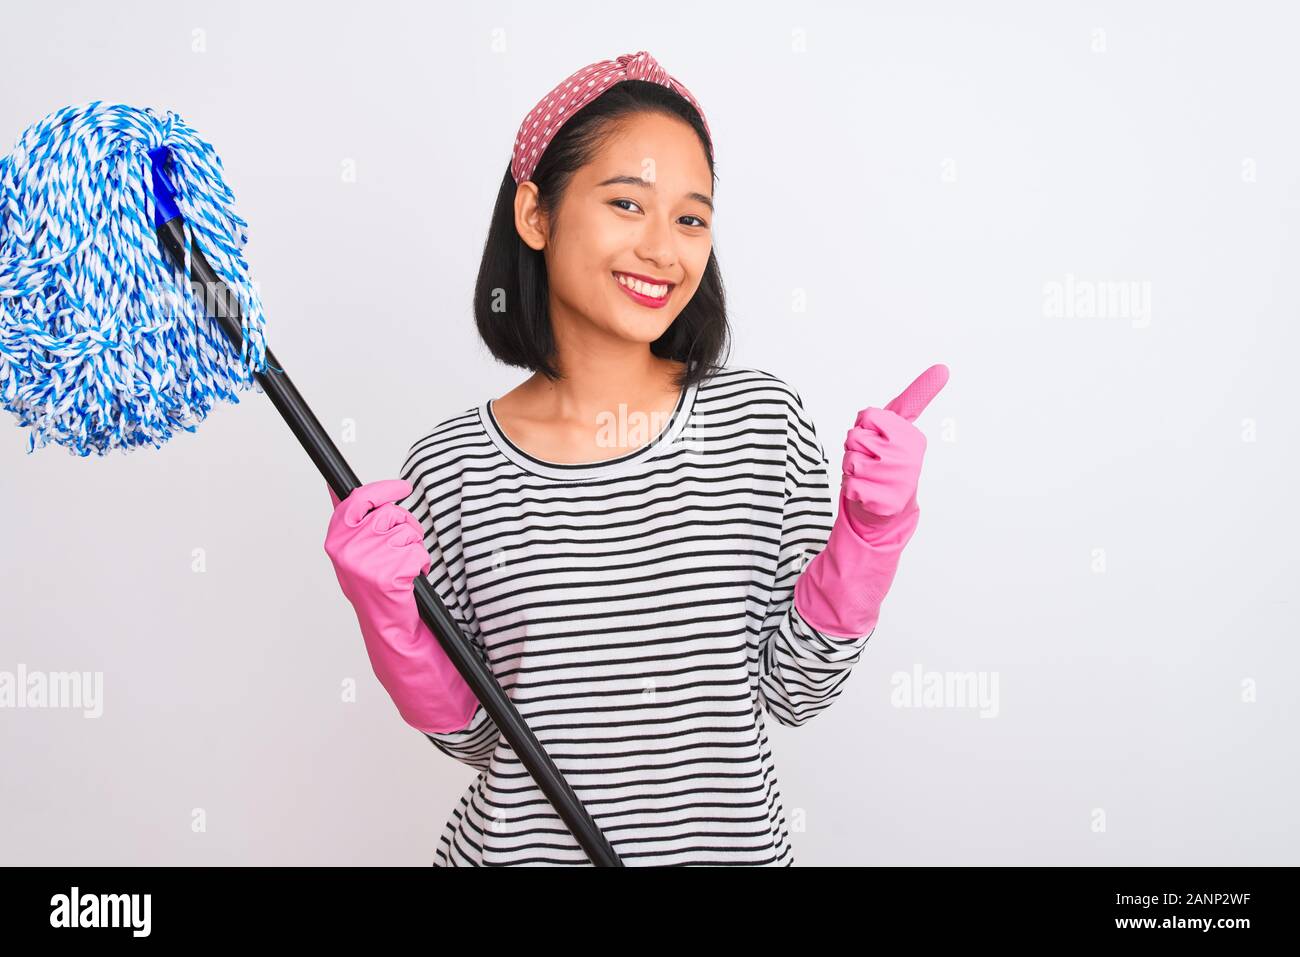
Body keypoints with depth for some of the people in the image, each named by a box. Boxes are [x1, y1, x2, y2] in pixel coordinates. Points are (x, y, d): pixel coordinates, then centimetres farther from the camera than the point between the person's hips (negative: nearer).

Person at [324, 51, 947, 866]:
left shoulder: (763, 422, -10)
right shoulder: (450, 467, -12)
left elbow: (794, 692, -6)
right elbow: (469, 735, -3)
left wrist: (869, 536, -17)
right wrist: (388, 615, -18)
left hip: (733, 845, 1)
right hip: (522, 845, 0)